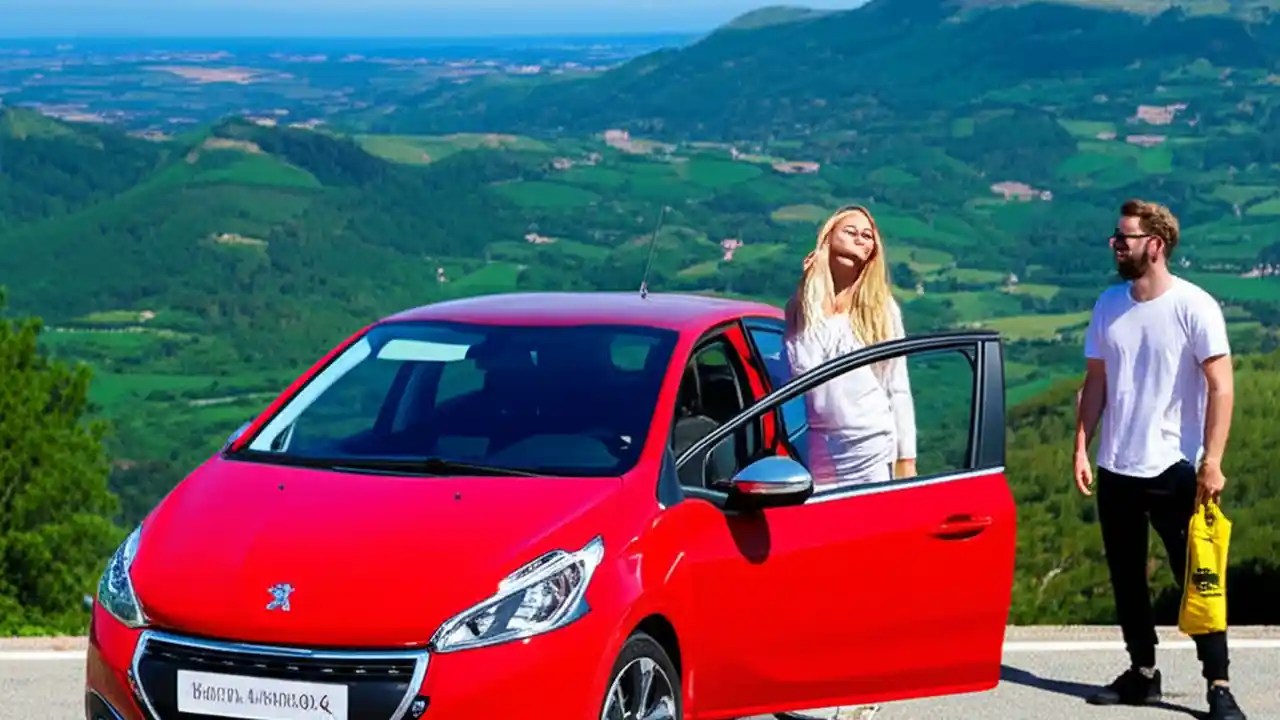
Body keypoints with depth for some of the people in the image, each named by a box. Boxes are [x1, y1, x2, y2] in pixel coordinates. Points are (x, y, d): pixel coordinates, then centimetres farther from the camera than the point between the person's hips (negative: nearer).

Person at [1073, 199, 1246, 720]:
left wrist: (1212, 463, -18)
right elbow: (1096, 382, 12)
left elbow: (1221, 388, -12)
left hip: (1173, 469, -6)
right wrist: (1082, 449, 3)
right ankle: (1142, 674, 24)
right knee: (1125, 579, 12)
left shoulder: (1194, 307, -10)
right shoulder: (1109, 305, 6)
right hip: (1116, 469, 6)